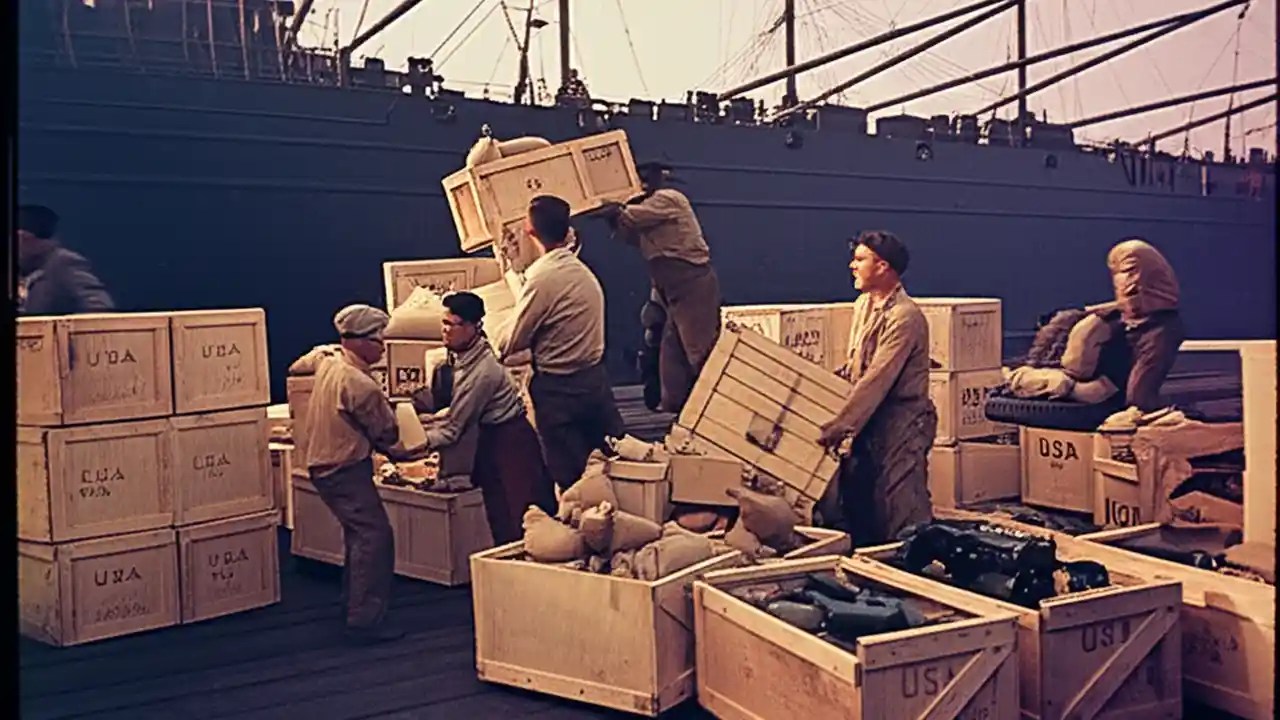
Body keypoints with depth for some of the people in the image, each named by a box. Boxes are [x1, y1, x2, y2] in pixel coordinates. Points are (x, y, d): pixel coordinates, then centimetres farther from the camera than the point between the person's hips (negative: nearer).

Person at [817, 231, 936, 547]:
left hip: (902, 421, -9)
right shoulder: (863, 304, 8)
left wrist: (841, 425, -24)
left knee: (901, 504, -6)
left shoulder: (904, 316, -19)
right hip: (872, 418, 9)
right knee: (856, 494, 13)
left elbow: (877, 379, -24)